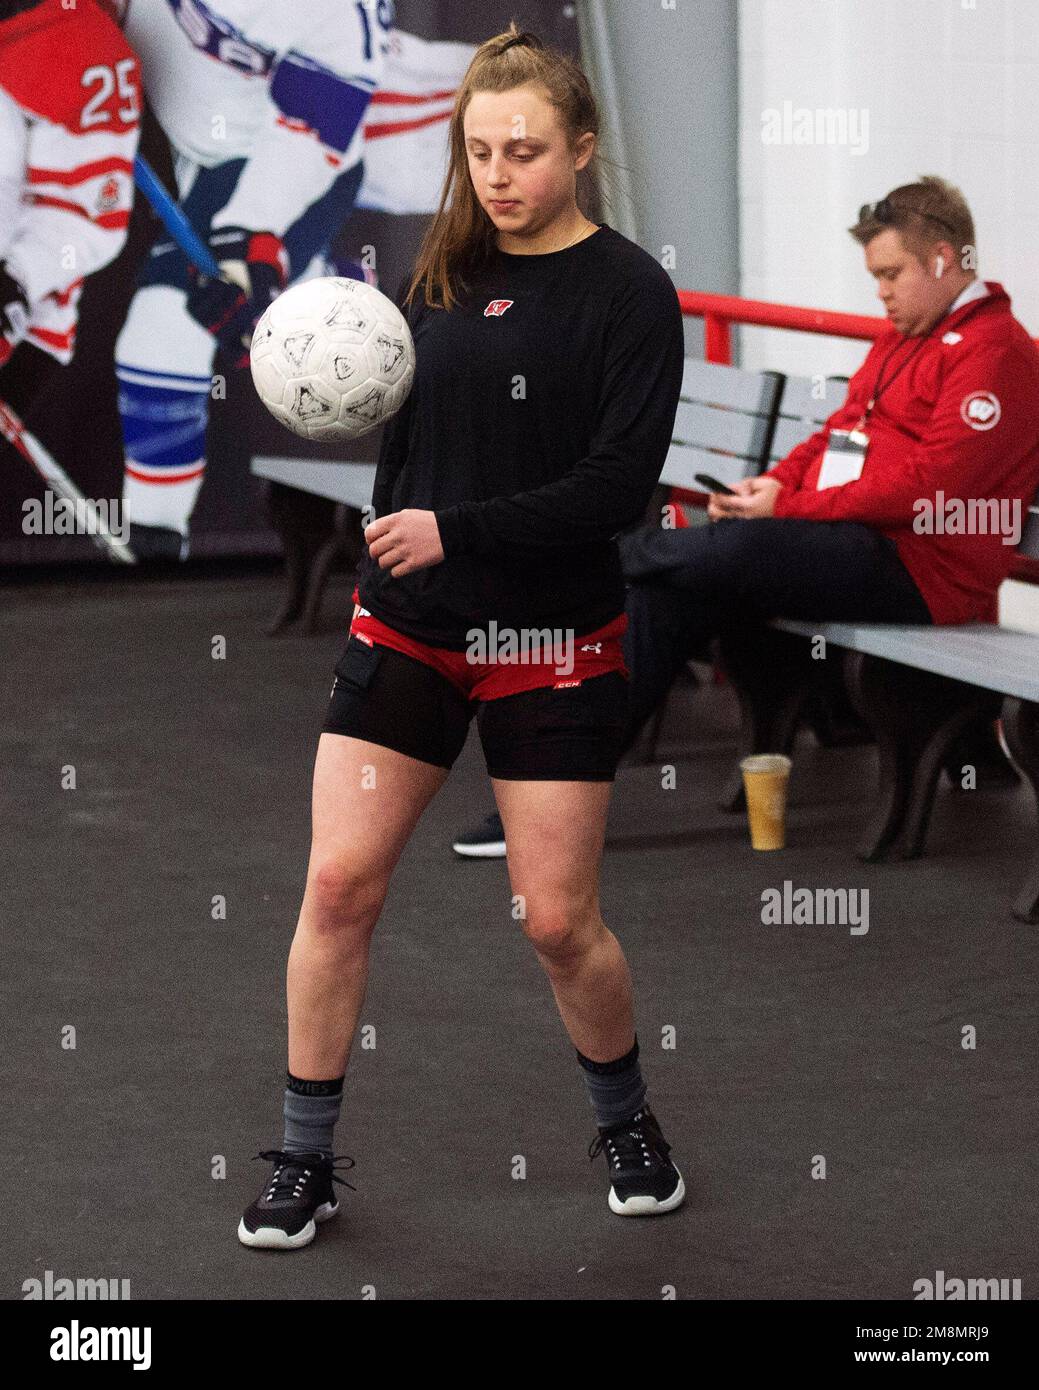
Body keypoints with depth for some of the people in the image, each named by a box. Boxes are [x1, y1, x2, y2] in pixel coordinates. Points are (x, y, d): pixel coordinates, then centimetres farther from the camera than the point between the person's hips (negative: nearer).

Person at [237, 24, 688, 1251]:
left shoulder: (627, 290, -9)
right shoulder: (445, 273, 6)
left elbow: (621, 483, -17)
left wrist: (457, 530, -21)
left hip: (552, 644, -4)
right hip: (408, 629, 4)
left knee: (558, 922, 1)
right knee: (339, 883, -2)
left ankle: (627, 1122, 29)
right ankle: (305, 1161, 11)